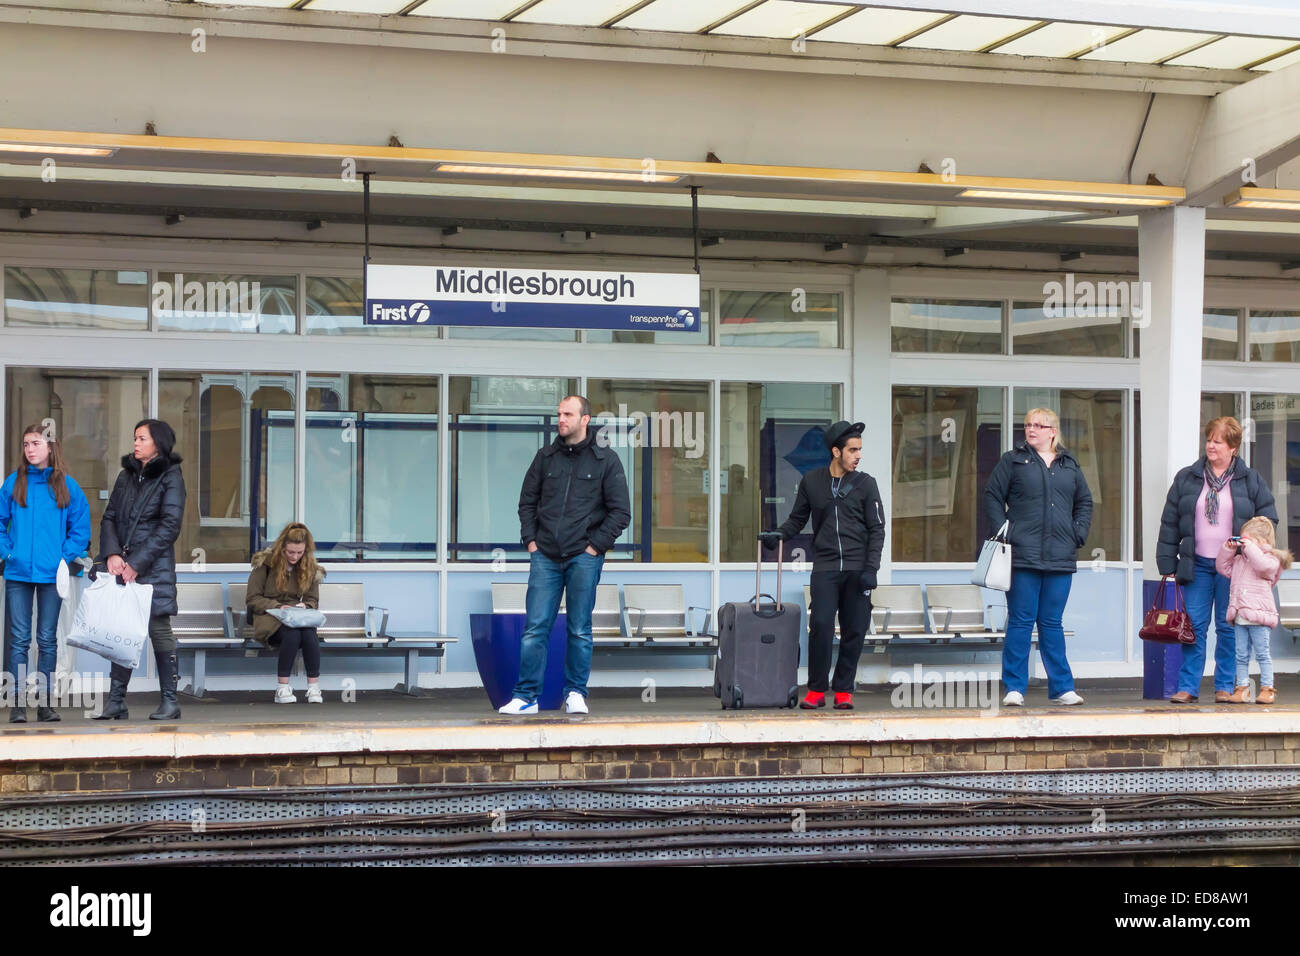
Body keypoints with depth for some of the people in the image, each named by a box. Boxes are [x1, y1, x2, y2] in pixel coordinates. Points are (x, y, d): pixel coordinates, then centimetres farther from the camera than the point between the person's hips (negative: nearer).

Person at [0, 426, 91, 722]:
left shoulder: (66, 486, 2)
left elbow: (81, 528, 4)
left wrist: (65, 557, -6)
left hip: (52, 573, 0)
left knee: (47, 639, 6)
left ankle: (45, 702, 11)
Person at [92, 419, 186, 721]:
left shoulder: (171, 478, -2)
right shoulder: (126, 475, 15)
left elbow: (169, 527, -10)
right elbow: (109, 517, 11)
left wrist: (137, 564, -14)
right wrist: (112, 554, -8)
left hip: (154, 566, -5)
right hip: (121, 566, 5)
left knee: (158, 628, -4)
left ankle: (169, 701, 2)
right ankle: (116, 701, 5)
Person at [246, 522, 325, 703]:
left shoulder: (310, 568, 10)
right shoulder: (266, 563, -1)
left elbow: (313, 600, 17)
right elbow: (252, 599, -1)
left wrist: (304, 606, -7)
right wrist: (277, 606, -15)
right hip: (269, 619, -3)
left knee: (309, 633, -34)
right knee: (292, 633, -37)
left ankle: (314, 688, -31)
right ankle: (282, 689, -32)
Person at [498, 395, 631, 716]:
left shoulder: (605, 460, 2)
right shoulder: (545, 457, 11)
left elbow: (620, 511, 1)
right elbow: (527, 502, 18)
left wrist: (594, 546, -6)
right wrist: (531, 540, 6)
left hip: (583, 557, -2)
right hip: (545, 556, 2)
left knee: (579, 629, 2)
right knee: (535, 627, -2)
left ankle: (575, 693, 12)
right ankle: (526, 695, 2)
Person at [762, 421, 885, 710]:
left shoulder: (865, 484, 5)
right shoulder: (811, 482, 6)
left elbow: (877, 529, 4)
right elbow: (797, 519, 16)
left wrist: (870, 569, -5)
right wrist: (779, 534, -5)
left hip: (857, 569, 0)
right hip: (825, 568, 0)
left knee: (854, 631, -1)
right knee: (821, 626, -12)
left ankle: (844, 689, 10)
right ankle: (816, 689, -1)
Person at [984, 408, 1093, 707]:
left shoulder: (1070, 465, 13)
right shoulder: (1013, 460, 4)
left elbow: (1085, 502, 20)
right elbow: (992, 496, 3)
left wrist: (1078, 534, 6)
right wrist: (1003, 532, -7)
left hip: (1060, 558, 3)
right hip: (1023, 556, -3)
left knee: (1052, 623, 8)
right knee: (1020, 621, -1)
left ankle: (1062, 688, 12)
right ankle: (1014, 688, 3)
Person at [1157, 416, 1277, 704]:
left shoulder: (1251, 480, 3)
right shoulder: (1186, 479, 6)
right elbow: (1170, 524, 8)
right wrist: (1167, 563, 3)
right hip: (1197, 564, 1)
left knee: (1229, 628, 3)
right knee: (1194, 626, -1)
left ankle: (1225, 686, 11)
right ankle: (1188, 687, 3)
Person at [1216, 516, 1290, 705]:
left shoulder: (1270, 559, -4)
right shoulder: (1239, 560, 17)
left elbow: (1263, 566, -26)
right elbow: (1223, 567, 26)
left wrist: (1250, 547, -20)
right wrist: (1228, 549, 14)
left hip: (1258, 615, -6)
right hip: (1240, 616, 7)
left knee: (1262, 654, -2)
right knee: (1241, 655, 8)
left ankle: (1267, 688, 3)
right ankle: (1242, 687, 13)